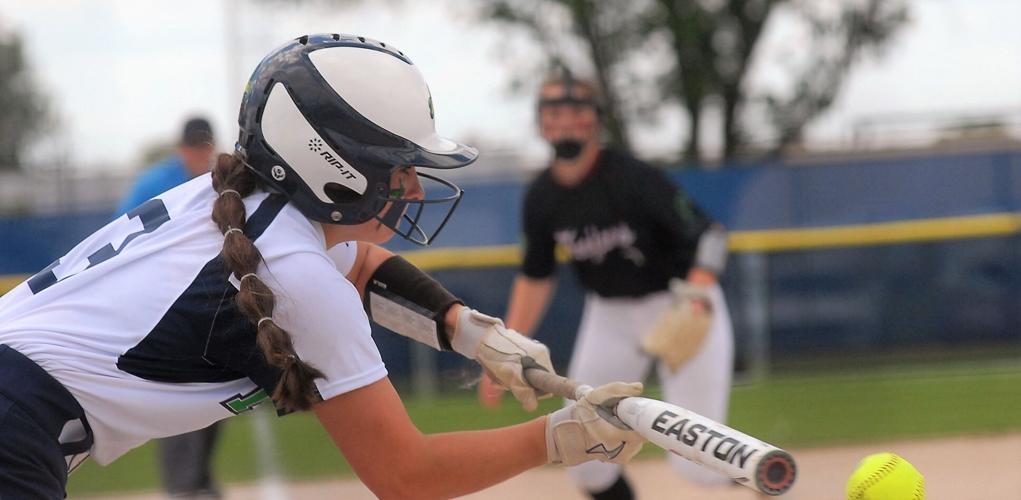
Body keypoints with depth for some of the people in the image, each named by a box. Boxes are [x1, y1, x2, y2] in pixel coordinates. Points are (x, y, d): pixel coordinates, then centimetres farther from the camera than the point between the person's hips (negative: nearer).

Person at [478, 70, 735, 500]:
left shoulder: (631, 178, -23)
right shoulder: (542, 198, -5)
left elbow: (708, 235, -26)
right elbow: (536, 278, 9)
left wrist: (697, 293, -45)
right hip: (609, 315, 6)